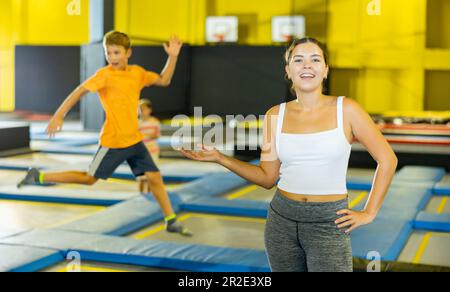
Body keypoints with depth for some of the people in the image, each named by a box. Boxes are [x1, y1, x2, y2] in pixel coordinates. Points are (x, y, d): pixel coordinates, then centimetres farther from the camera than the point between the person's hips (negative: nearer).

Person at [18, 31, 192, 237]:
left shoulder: (137, 72, 5)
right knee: (89, 179, 5)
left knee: (154, 177, 1)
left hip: (135, 140, 5)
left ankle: (171, 222, 12)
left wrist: (172, 57, 3)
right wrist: (59, 116, -27)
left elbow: (163, 81, 15)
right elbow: (79, 92, -19)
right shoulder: (105, 75, -14)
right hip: (113, 141, -5)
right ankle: (38, 177, 19)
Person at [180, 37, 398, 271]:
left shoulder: (346, 110, -6)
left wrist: (369, 213, -2)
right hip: (282, 220, 3)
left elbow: (387, 159, -2)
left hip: (328, 224, -3)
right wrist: (219, 158, -3)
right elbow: (268, 177, 5)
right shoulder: (275, 115, 1)